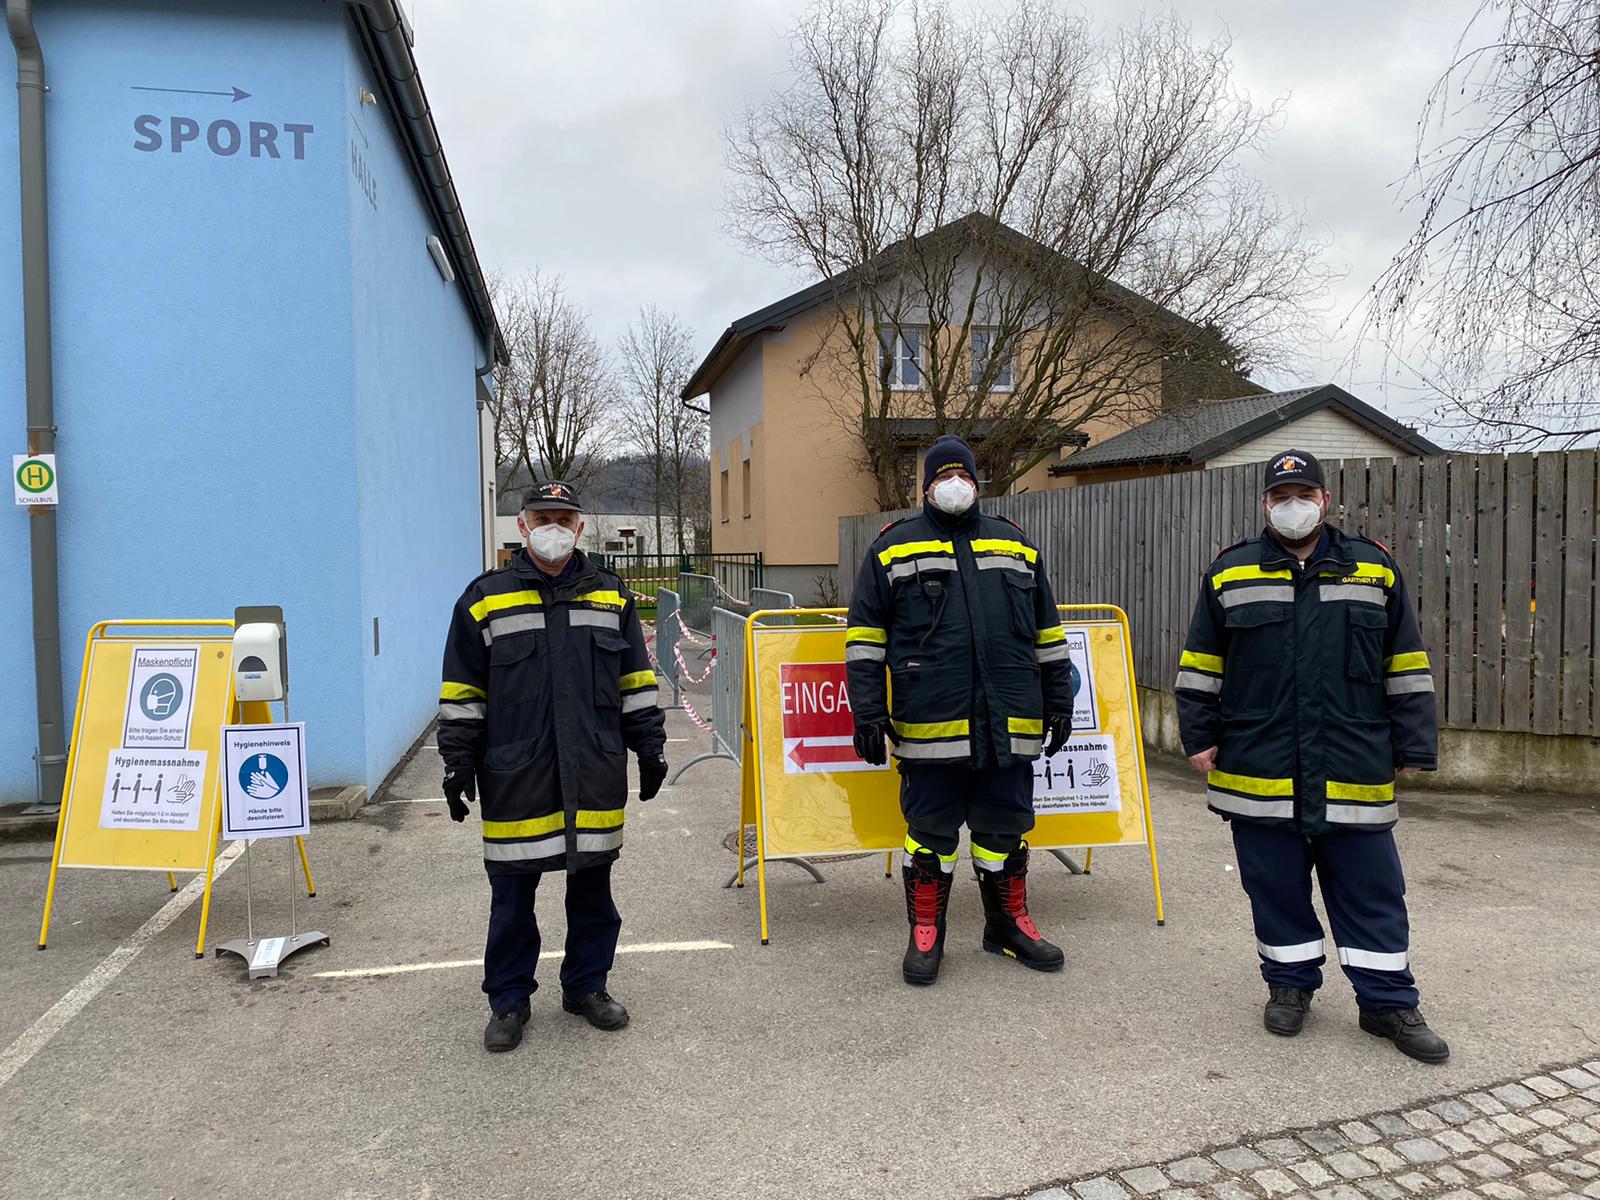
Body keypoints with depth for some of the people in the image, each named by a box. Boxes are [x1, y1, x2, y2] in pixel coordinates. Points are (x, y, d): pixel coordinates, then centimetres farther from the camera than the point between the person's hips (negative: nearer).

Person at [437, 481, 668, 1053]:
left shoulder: (613, 596, 9)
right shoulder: (485, 598, 3)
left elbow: (636, 683, 13)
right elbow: (461, 692, 4)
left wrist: (650, 747, 10)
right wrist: (459, 763, 0)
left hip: (595, 774, 2)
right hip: (516, 777, -2)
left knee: (592, 887, 11)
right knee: (512, 893, 7)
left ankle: (587, 986, 29)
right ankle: (508, 1001, 23)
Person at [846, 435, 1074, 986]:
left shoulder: (1016, 546, 16)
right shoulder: (893, 548, 6)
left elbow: (1047, 631, 19)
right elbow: (865, 636, 3)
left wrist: (1058, 699, 15)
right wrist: (869, 712, -5)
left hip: (1009, 723, 3)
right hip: (930, 725, -3)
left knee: (1006, 826, 12)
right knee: (931, 830, 5)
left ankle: (1008, 924, 29)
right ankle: (925, 932, 19)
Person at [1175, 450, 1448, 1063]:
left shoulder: (1375, 569, 8)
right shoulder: (1229, 574, 6)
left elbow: (1407, 667, 9)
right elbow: (1199, 667, 9)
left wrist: (1413, 748, 6)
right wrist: (1199, 737, 3)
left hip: (1355, 773, 1)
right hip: (1258, 771, 0)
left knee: (1372, 889, 7)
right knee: (1275, 885, 9)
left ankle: (1388, 1002, 20)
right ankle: (1289, 984, 26)